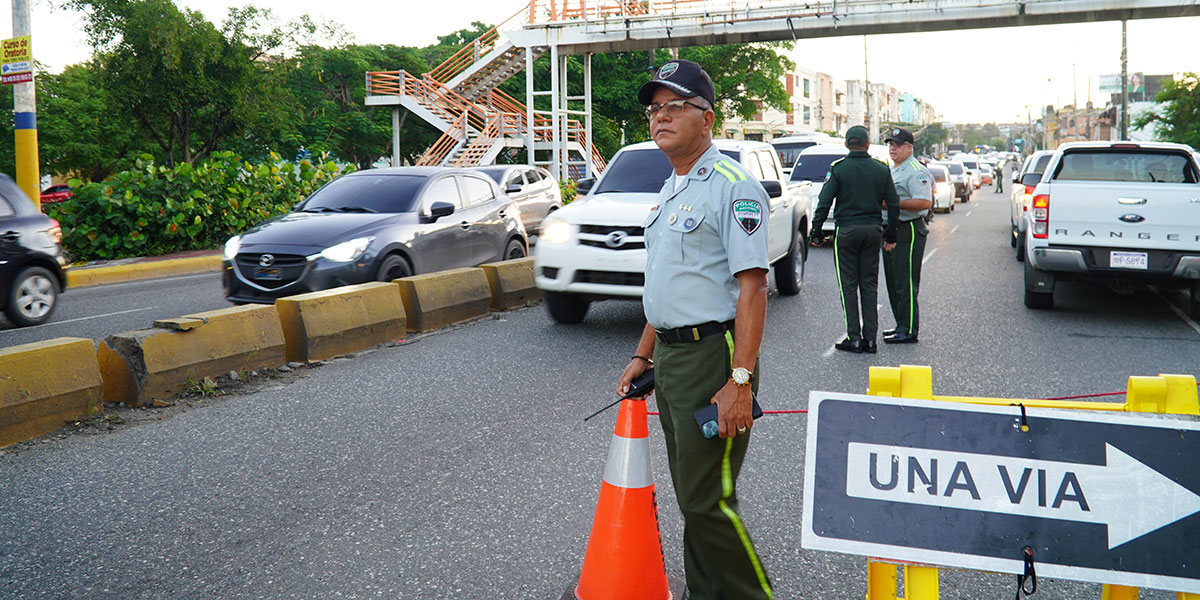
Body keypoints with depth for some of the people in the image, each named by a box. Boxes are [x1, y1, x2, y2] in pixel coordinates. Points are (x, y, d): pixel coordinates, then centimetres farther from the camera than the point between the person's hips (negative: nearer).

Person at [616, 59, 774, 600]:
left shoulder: (732, 186, -13)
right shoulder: (670, 191, 16)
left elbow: (752, 288, -19)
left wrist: (740, 380, -24)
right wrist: (643, 356, 21)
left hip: (712, 355, -9)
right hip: (669, 358, 9)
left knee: (708, 498, -5)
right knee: (689, 492, 16)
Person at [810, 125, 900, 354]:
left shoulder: (838, 168, -6)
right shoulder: (881, 169, 5)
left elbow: (824, 202, -9)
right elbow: (893, 204, 7)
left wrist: (816, 230, 1)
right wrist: (890, 234, 17)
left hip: (846, 231, -3)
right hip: (872, 231, 4)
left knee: (849, 286, 1)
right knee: (869, 285, 9)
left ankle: (854, 338, 0)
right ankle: (870, 339, 10)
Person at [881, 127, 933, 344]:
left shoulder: (916, 172, -13)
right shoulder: (892, 170, 18)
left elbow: (925, 202, -24)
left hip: (909, 231, -10)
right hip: (891, 230, 10)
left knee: (905, 283, -9)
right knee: (894, 282, 13)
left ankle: (909, 330, -5)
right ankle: (902, 326, 21)